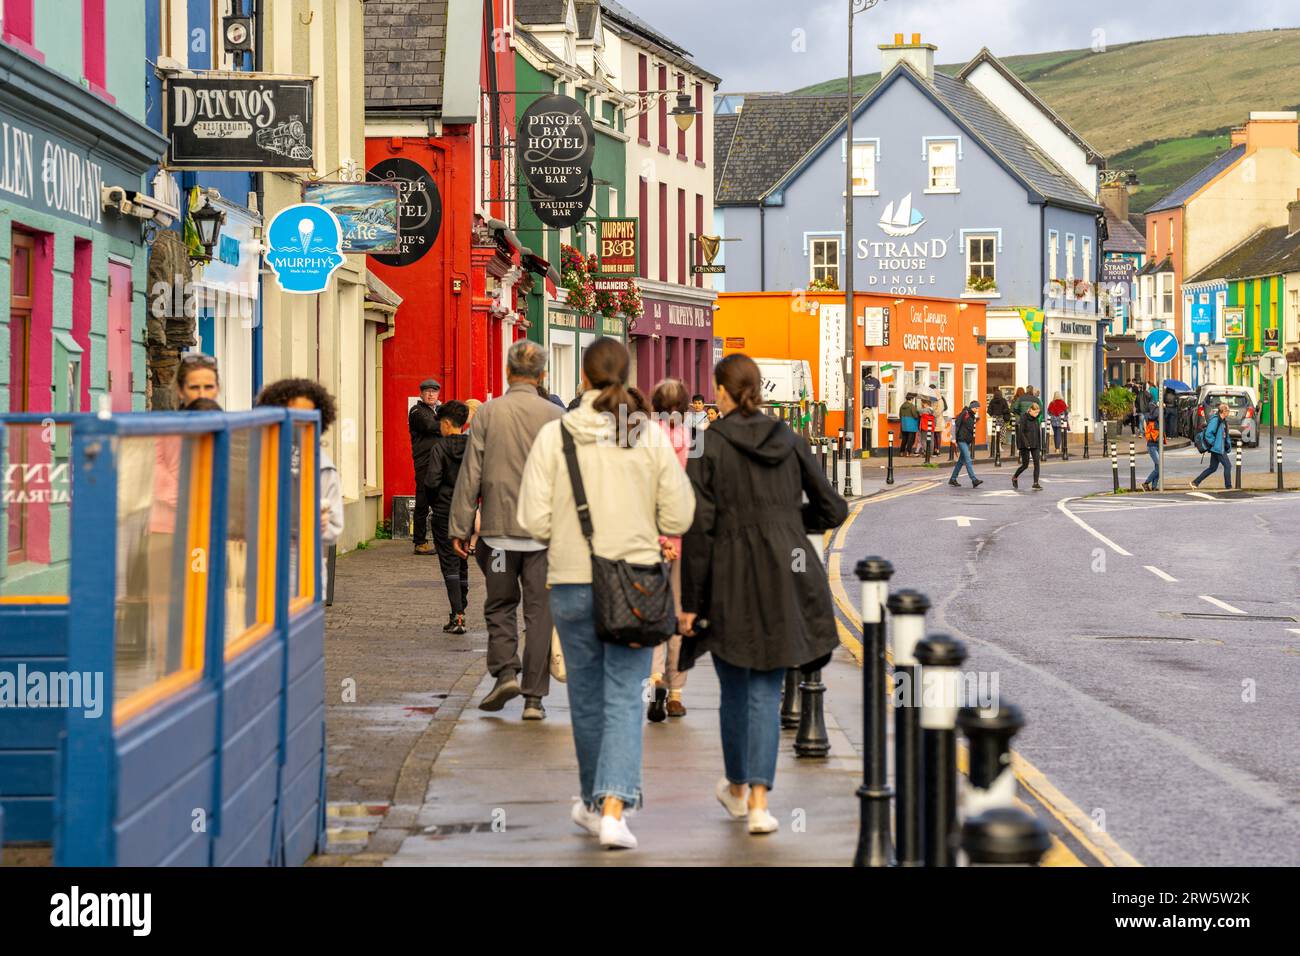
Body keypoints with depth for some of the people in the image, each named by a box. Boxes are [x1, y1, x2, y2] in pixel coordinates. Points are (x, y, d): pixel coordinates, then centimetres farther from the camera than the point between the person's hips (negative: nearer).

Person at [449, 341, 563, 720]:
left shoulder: (488, 414, -3)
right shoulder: (555, 416, -1)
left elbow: (470, 473, -3)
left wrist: (460, 527, 2)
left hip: (499, 528, 0)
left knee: (500, 604, 15)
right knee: (539, 611, 4)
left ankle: (505, 672, -3)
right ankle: (534, 696, 4)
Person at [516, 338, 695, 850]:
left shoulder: (555, 434, -6)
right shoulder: (651, 436, -3)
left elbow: (534, 520, -9)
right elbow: (678, 517, -2)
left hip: (573, 582, 0)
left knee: (587, 696, 15)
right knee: (624, 697, 1)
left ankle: (595, 802, 30)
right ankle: (613, 808, -14)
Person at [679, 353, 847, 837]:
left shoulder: (709, 446, -7)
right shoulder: (789, 440, 3)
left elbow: (698, 528, -10)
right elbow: (832, 509, 7)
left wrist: (691, 601, -6)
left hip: (729, 581, -2)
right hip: (783, 578, 2)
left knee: (735, 688, 15)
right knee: (766, 691, 4)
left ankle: (737, 787, 32)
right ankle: (758, 801, -7)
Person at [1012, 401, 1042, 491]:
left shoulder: (1036, 419, 9)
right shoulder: (1023, 418, -10)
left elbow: (1038, 432, 15)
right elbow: (1021, 432, -15)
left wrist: (1040, 445, 12)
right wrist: (1026, 444, -21)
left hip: (1035, 445, 5)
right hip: (1025, 445, -5)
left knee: (1036, 463, -6)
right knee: (1025, 465, 1)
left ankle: (1036, 483, -6)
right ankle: (1014, 477, 26)